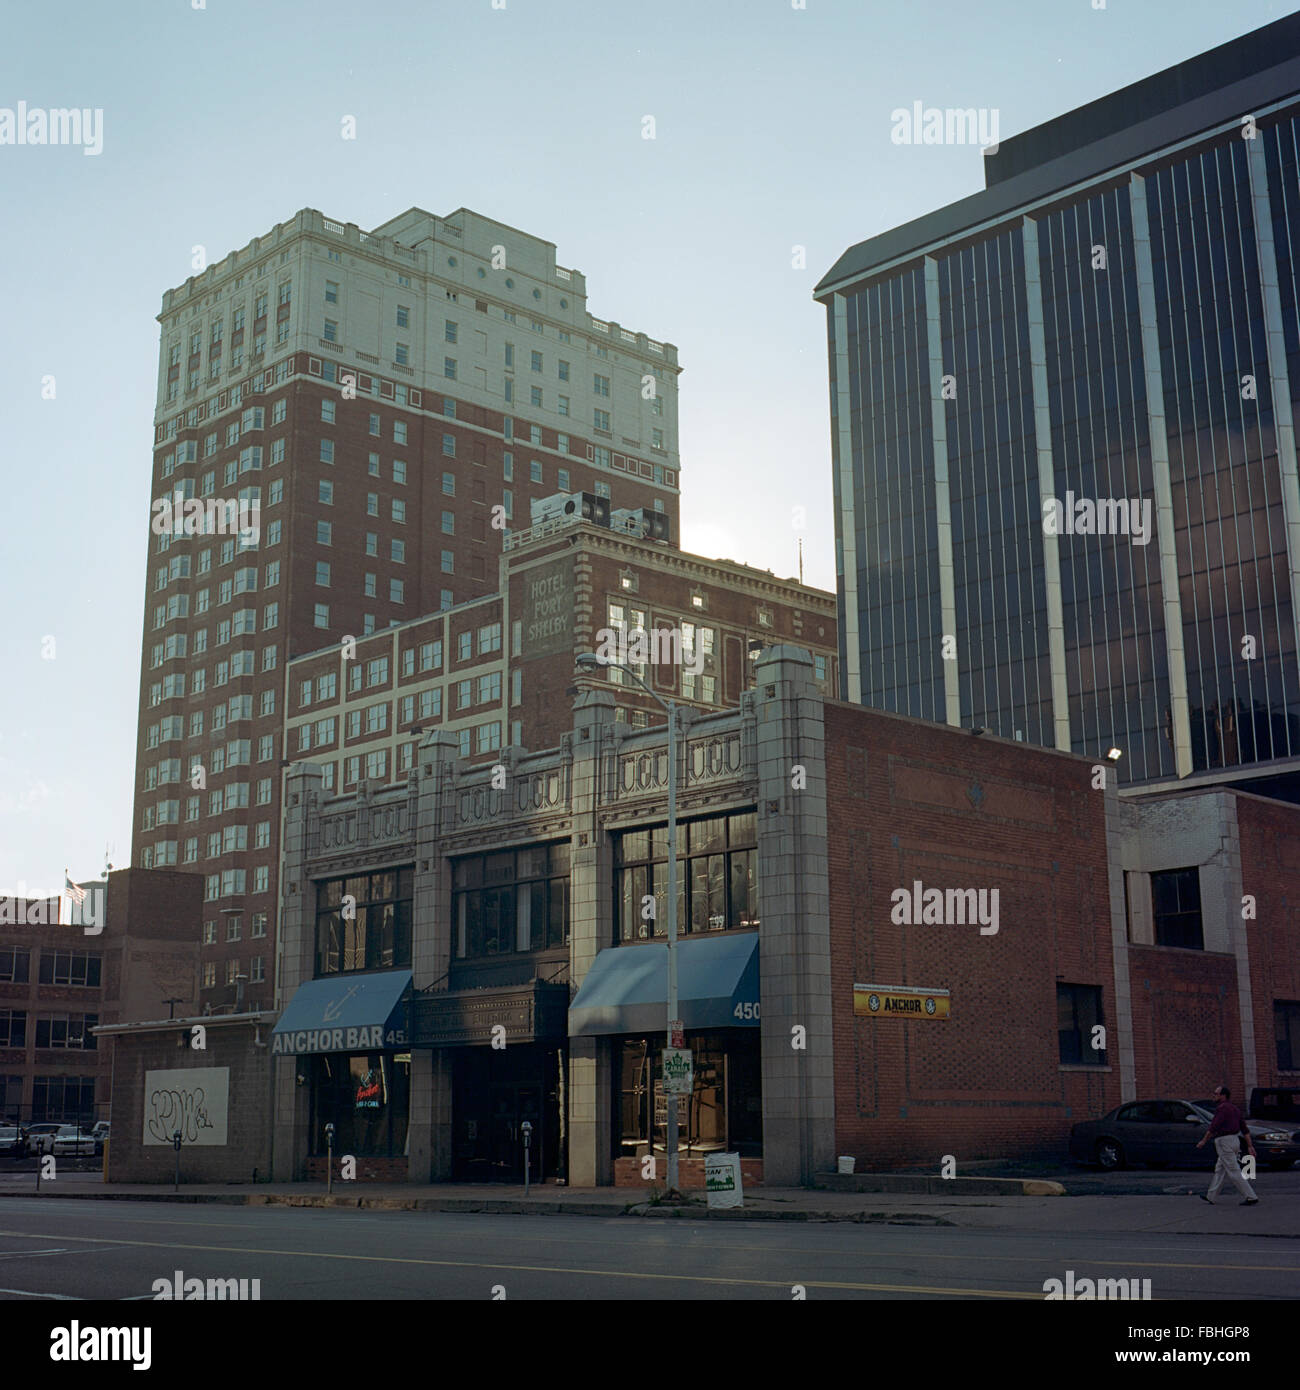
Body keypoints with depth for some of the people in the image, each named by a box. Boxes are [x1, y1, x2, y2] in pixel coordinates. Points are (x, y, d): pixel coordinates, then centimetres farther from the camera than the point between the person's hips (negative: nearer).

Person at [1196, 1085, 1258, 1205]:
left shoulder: (1223, 1108, -14)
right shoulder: (1234, 1109, 15)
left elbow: (1214, 1126, -18)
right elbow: (1245, 1129, 13)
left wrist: (1203, 1141, -10)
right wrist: (1250, 1146, 13)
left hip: (1224, 1142, -10)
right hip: (1234, 1140, 10)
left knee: (1234, 1172, -7)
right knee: (1220, 1170, 16)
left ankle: (1251, 1197, -9)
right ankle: (1210, 1197, 24)